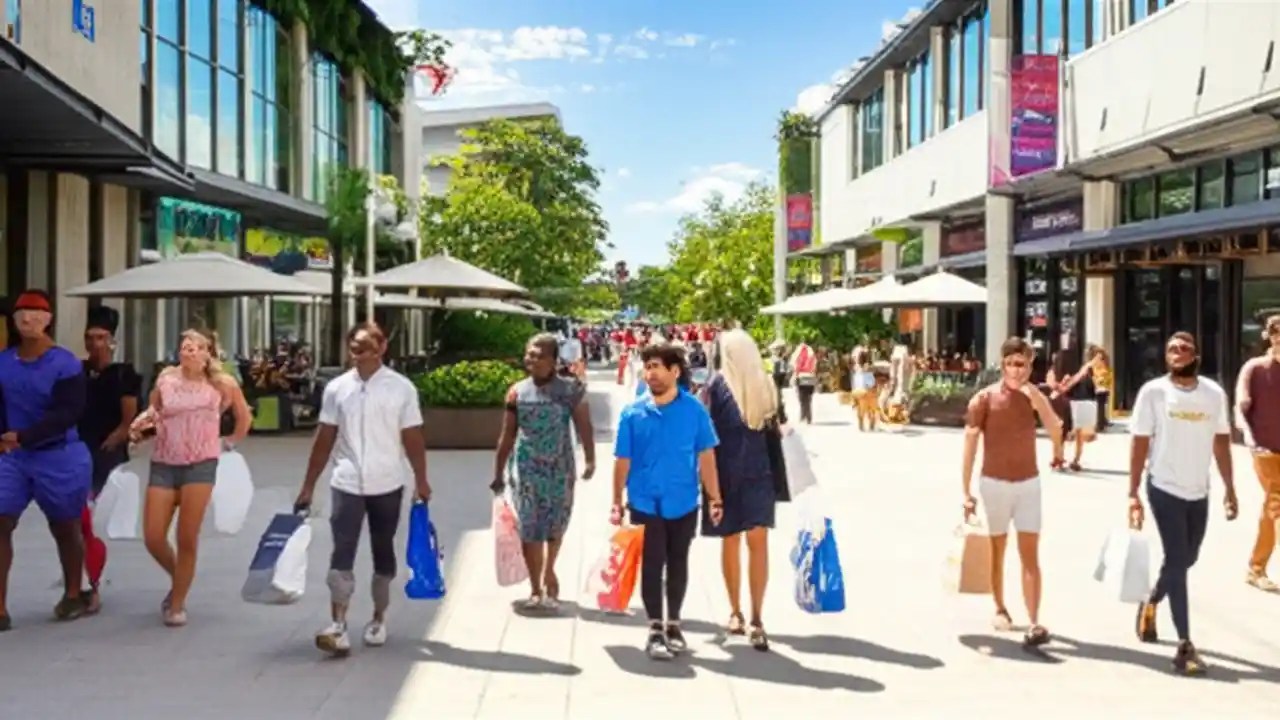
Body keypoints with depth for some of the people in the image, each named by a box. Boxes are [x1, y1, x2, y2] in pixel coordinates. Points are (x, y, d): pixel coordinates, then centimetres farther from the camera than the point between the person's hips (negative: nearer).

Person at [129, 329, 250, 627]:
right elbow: (153, 410, 17)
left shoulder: (222, 383, -1)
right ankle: (178, 579, 29)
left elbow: (244, 418, 13)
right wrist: (141, 423, -3)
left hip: (200, 465, -3)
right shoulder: (166, 378, 3)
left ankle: (177, 604, 14)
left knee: (187, 539, -2)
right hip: (163, 464, 3)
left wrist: (230, 443, 12)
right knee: (153, 538, -1)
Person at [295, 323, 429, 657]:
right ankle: (338, 626, -6)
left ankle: (379, 619, 25)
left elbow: (413, 437, -2)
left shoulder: (401, 387, -5)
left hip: (387, 484, -1)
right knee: (342, 553, -6)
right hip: (346, 483, 1)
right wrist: (308, 486, 4)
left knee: (383, 552, 11)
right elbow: (324, 439, 5)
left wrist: (421, 480, -7)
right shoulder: (336, 388, 1)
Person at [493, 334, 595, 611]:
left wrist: (590, 460, -19)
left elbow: (584, 427, -7)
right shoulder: (517, 392, 1)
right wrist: (499, 472, 8)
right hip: (527, 470, 1)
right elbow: (507, 435, 7)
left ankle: (549, 574, 38)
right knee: (529, 530, 0)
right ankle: (536, 589, 12)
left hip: (560, 469, -1)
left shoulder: (571, 391, -4)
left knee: (555, 527, 12)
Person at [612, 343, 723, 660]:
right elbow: (623, 461, -1)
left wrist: (714, 498, -4)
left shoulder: (694, 410, -6)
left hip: (683, 503, 1)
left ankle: (673, 624, 30)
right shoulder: (633, 413, -6)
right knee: (651, 566, 4)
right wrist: (617, 503, 0)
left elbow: (706, 456, -2)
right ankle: (655, 629, 17)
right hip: (645, 503, -1)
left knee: (678, 565, 14)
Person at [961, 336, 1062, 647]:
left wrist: (1039, 401, -18)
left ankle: (1035, 623, -6)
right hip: (995, 483, -2)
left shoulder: (1034, 396, 2)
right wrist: (967, 492, -9)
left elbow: (1056, 435, -8)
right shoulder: (984, 398, -8)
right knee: (997, 550, 12)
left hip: (1028, 482, 2)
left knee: (1030, 554, -3)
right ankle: (1000, 609, 29)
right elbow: (969, 447, -7)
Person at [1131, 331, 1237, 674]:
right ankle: (1185, 645, -1)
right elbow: (1139, 444, -7)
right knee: (1177, 561, -6)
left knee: (1186, 559, 18)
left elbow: (1221, 442, 8)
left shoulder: (1214, 393, 0)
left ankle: (1151, 603, 45)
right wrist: (1133, 494, -9)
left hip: (1199, 491, 4)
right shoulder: (1153, 391, -9)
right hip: (1165, 489, -4)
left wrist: (1230, 489, 6)